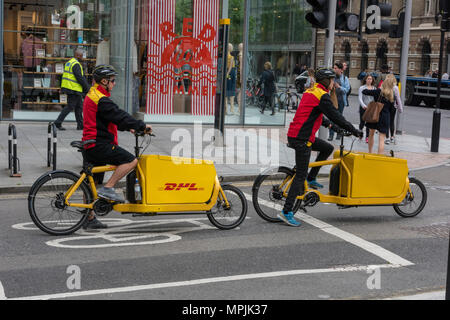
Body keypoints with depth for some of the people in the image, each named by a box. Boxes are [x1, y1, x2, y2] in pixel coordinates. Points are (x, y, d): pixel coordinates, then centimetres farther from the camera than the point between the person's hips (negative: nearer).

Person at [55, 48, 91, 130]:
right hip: (74, 89, -10)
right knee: (70, 106, -6)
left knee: (79, 106, 14)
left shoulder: (69, 62, 17)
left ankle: (80, 125, 16)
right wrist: (87, 88, -11)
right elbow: (80, 78, -18)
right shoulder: (76, 64, -14)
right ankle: (58, 122, -4)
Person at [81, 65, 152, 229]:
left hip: (91, 145, 11)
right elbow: (119, 116, -18)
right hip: (99, 144, -11)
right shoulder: (101, 100, -15)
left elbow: (114, 117, 25)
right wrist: (142, 126, -10)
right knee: (131, 160, -13)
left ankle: (90, 218, 20)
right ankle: (107, 189, -13)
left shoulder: (92, 96, 19)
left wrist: (128, 128, 20)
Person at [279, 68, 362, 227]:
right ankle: (286, 212, -6)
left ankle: (311, 179, 22)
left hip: (295, 133, 10)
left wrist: (328, 124, 33)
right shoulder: (322, 96, -12)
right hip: (302, 139, -10)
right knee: (301, 175, -7)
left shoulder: (310, 92, 17)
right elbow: (336, 116, -13)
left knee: (328, 148, 20)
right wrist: (354, 131, -5)